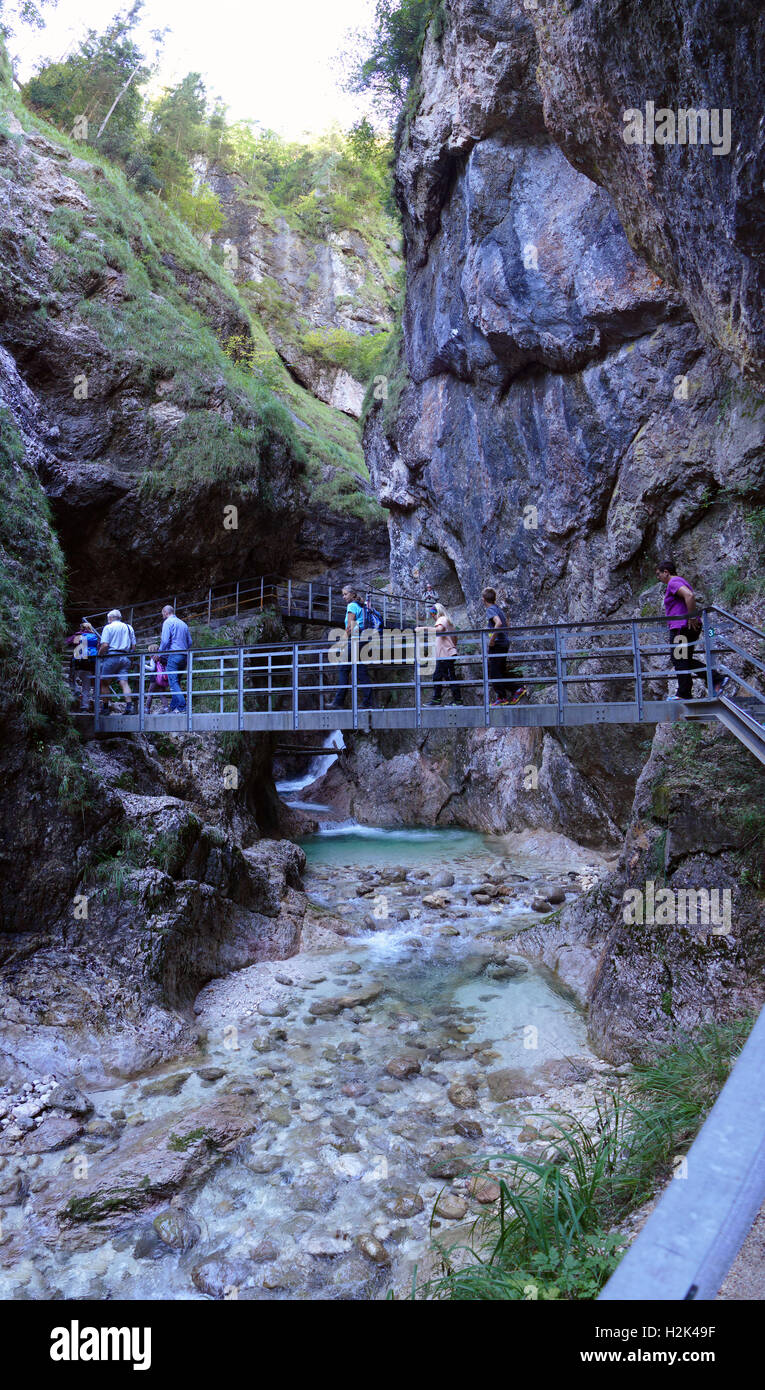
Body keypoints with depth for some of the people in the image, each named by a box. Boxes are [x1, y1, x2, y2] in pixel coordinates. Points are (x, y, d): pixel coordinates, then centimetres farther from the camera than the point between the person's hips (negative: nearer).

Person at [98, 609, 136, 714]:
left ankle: (105, 708, 4)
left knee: (104, 683, 5)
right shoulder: (129, 627, 17)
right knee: (124, 682, -3)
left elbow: (105, 645, -9)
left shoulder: (108, 627, 2)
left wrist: (99, 656, 4)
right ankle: (129, 706, -17)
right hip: (125, 657, 5)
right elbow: (133, 646, 13)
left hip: (112, 657, -5)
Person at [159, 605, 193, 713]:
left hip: (173, 655, -7)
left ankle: (182, 707, -19)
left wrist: (160, 653, 2)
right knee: (176, 682, 11)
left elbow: (165, 640, -10)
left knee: (173, 682, -10)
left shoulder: (168, 622, -1)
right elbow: (190, 642, 20)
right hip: (184, 656, 7)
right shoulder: (183, 623, 21)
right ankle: (173, 707, 9)